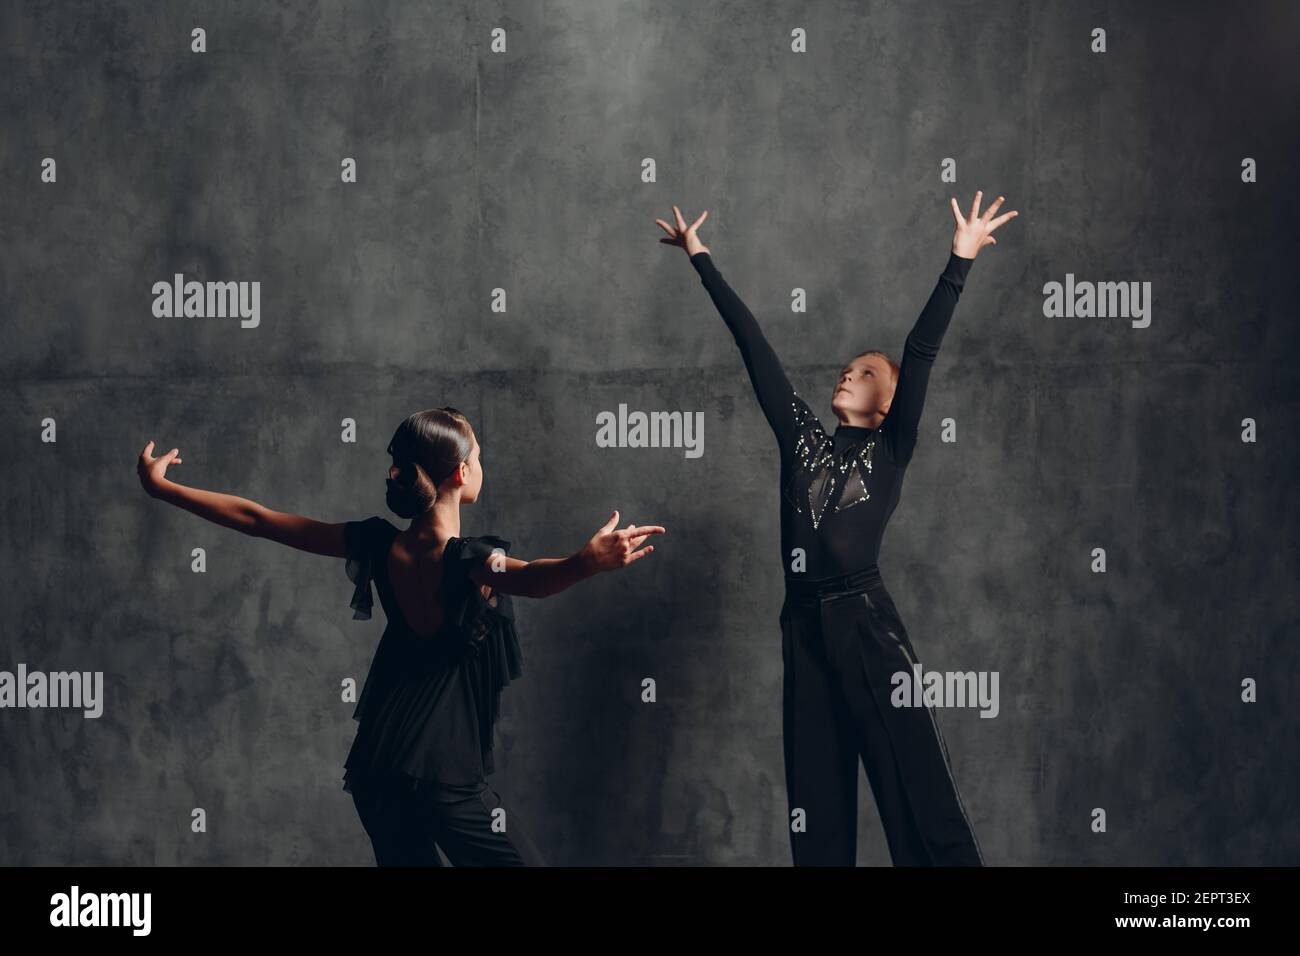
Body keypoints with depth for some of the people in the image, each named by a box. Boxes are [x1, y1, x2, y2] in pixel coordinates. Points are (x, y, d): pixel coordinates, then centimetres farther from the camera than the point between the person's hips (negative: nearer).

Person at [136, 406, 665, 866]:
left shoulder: (378, 546, -2)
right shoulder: (469, 562, -17)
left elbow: (255, 519, 2)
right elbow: (531, 579, -41)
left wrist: (162, 488, 11)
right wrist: (589, 561, -61)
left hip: (377, 768, 6)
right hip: (447, 778, -6)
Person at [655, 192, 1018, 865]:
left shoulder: (889, 450, 6)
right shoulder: (800, 438, 16)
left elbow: (921, 351, -2)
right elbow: (753, 345, 16)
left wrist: (961, 260, -10)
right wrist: (701, 260, 18)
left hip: (866, 622, -4)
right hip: (804, 627, 5)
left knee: (917, 788, -9)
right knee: (816, 800, 7)